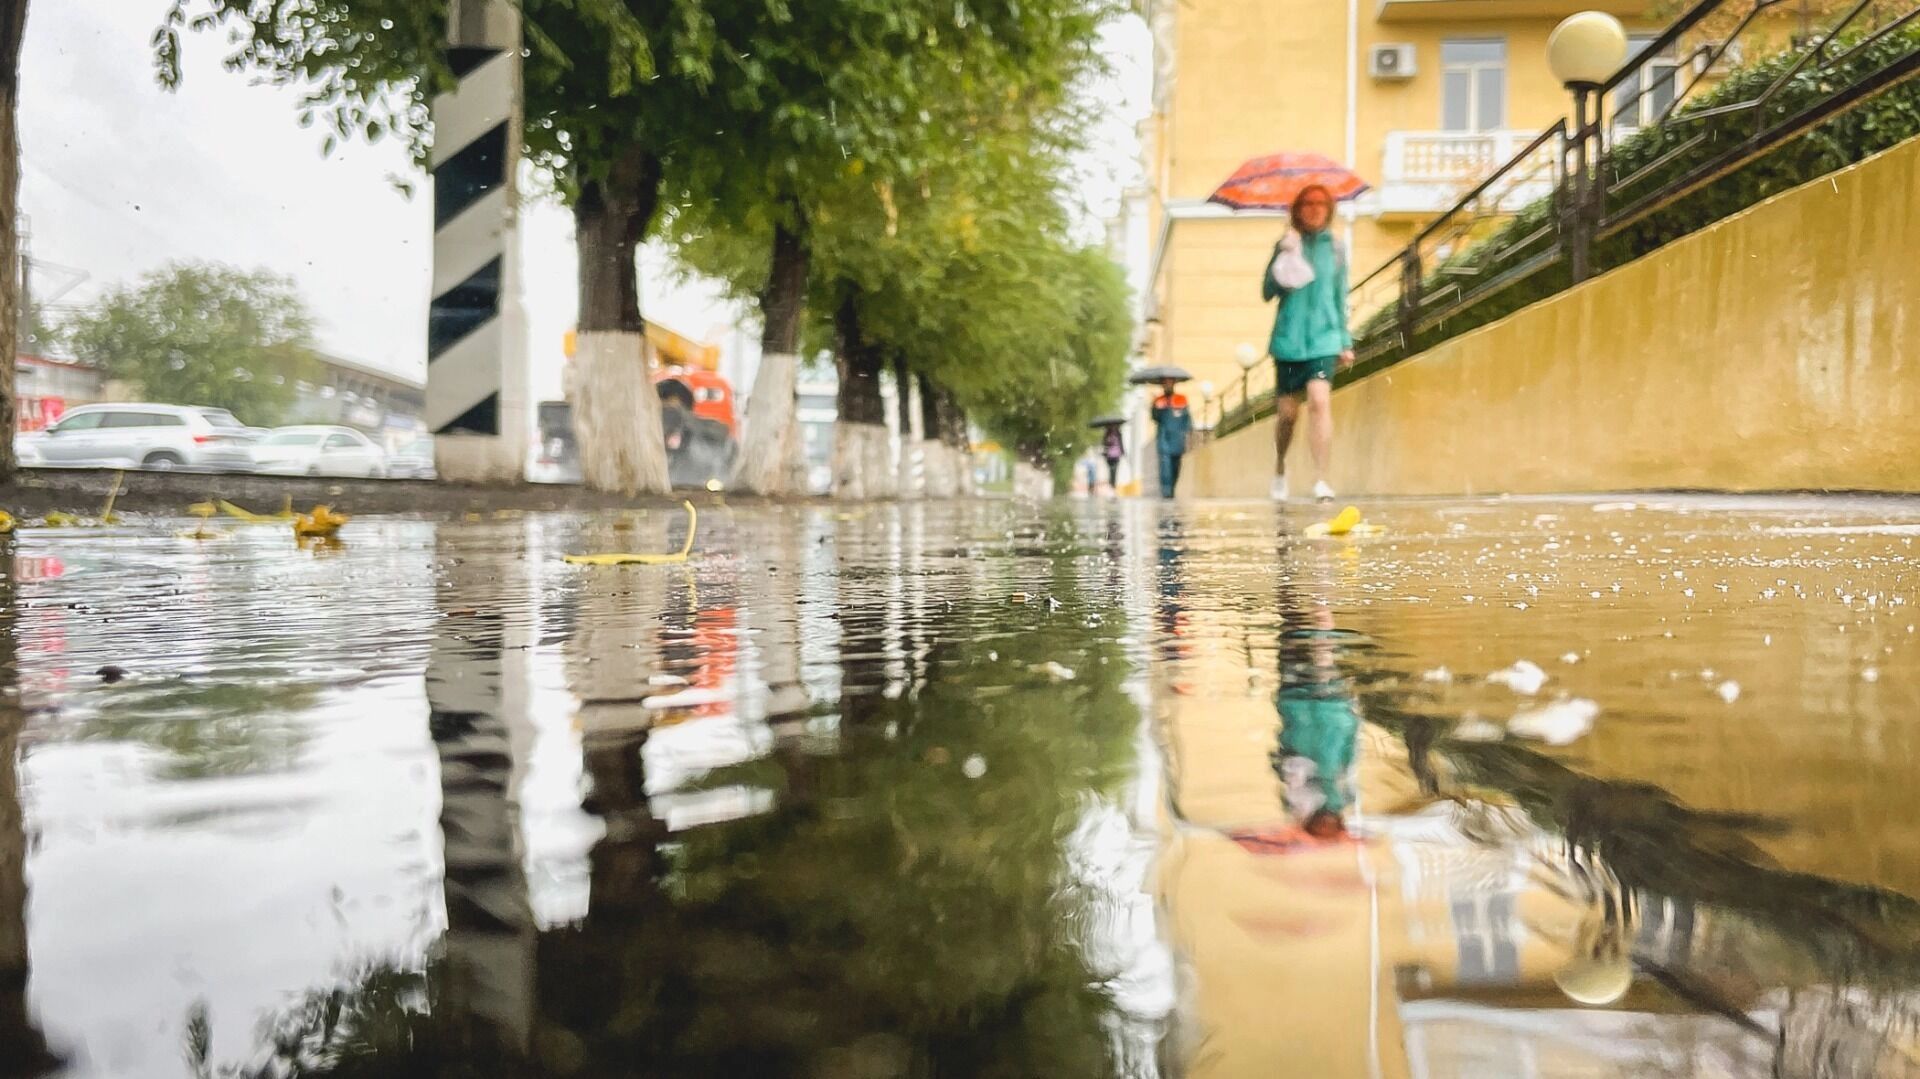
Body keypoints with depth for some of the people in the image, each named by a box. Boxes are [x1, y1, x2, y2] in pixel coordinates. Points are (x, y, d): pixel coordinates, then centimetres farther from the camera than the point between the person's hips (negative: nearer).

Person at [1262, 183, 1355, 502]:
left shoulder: (1334, 248, 9)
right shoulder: (1286, 245, 4)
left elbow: (1340, 299, 14)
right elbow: (1267, 292, -3)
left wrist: (1346, 342, 13)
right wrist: (1284, 257, -18)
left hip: (1324, 339, 0)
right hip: (1288, 340, 0)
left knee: (1320, 401, -19)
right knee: (1287, 412, 6)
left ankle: (1322, 481, -20)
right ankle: (1280, 468, 32)